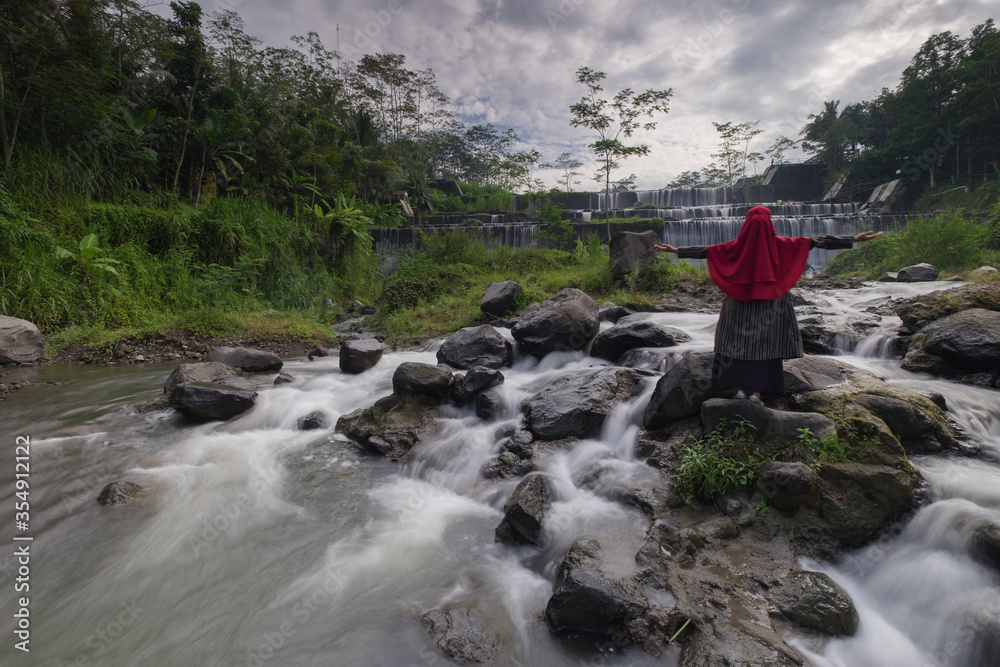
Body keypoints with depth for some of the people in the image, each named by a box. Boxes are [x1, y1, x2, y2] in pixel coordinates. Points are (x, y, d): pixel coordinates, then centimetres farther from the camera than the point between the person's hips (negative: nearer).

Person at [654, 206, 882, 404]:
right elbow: (816, 241, -3)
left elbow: (706, 250, -3)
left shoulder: (738, 246, -5)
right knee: (764, 344, 4)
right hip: (770, 304, 0)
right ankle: (756, 391, 4)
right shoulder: (779, 245, -5)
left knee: (739, 342, 7)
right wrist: (854, 239, 1)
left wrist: (676, 250, 3)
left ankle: (740, 389, 7)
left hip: (740, 302, 0)